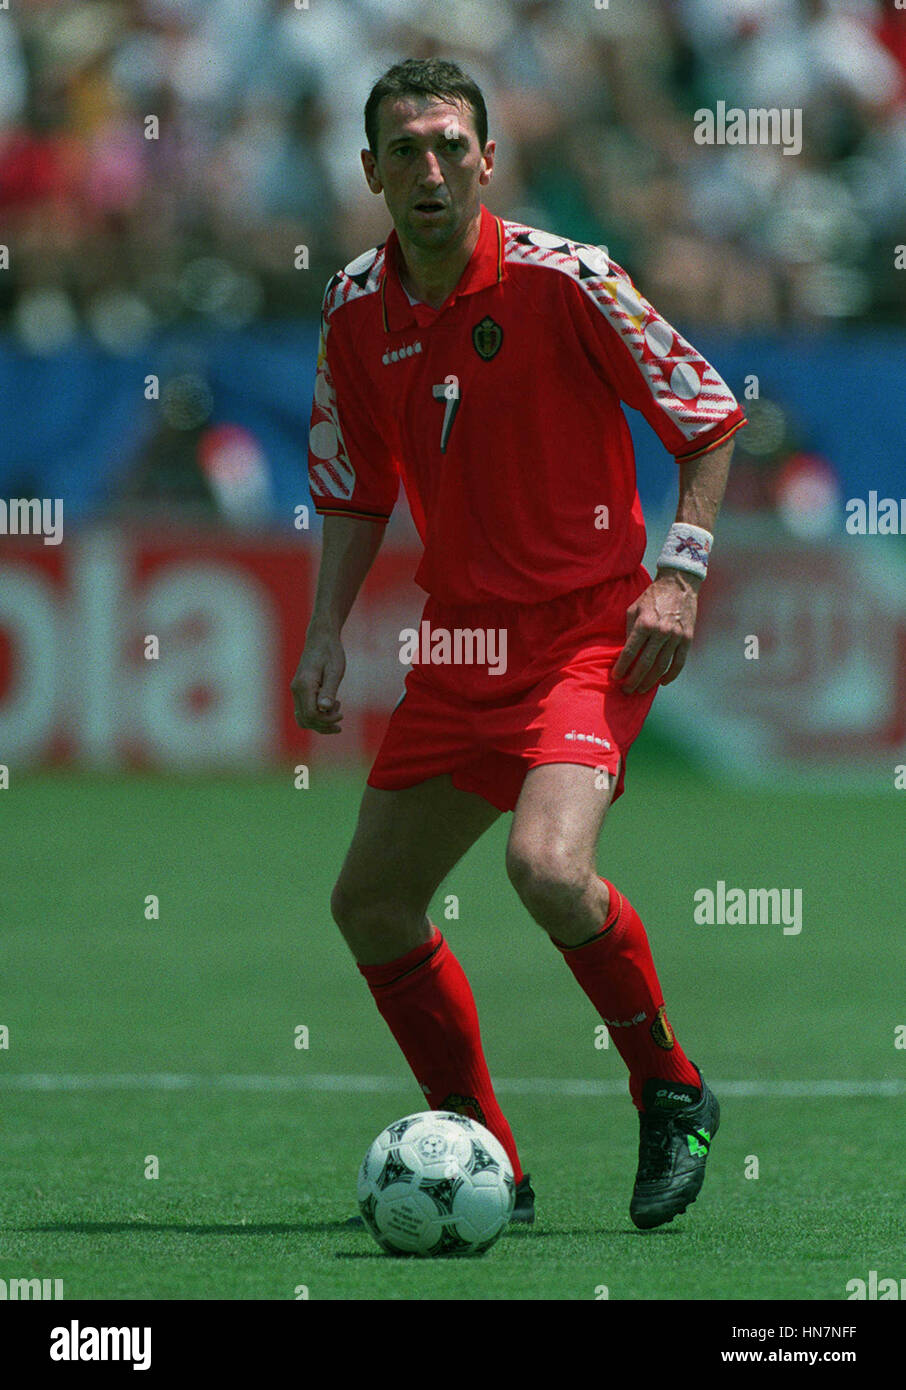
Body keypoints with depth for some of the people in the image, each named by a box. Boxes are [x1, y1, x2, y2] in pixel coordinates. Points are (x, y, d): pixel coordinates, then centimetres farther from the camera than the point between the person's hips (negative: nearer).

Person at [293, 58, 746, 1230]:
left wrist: (679, 573, -14)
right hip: (461, 643, 7)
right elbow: (355, 496, 16)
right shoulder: (355, 312, 3)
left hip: (589, 632, -7)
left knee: (547, 868, -28)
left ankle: (671, 1095, -4)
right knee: (370, 903, 5)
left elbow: (712, 419, -4)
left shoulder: (565, 282, -13)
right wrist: (325, 637, 5)